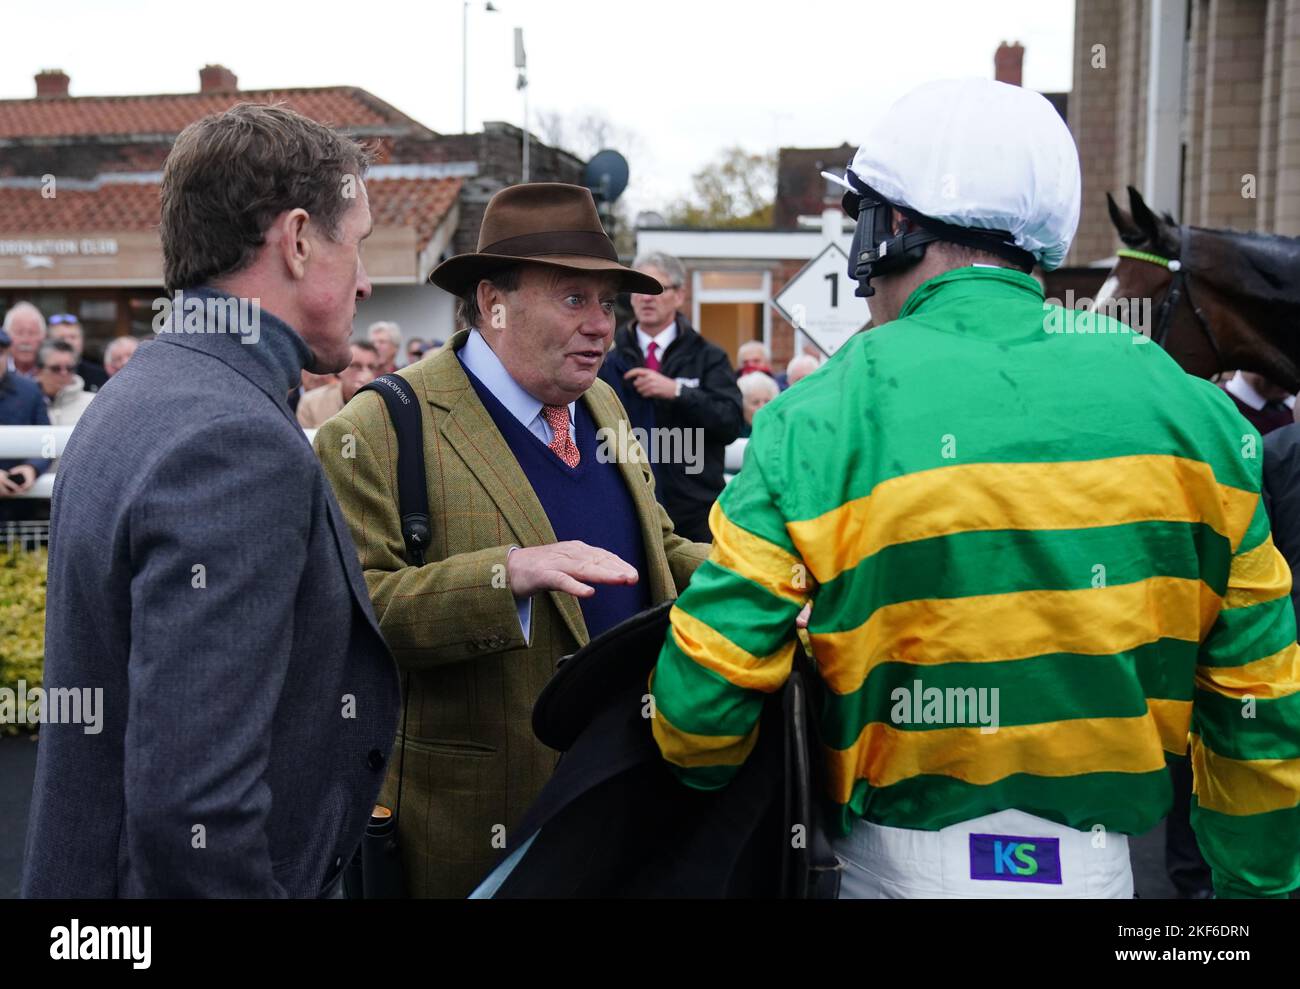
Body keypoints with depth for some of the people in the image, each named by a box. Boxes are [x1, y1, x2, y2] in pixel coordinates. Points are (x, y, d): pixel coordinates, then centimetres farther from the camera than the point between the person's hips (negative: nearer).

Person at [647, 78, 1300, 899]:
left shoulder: (820, 421, -14)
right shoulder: (1183, 405, -5)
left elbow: (704, 694, -12)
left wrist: (700, 790, 10)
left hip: (901, 862, -2)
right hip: (1097, 862, 3)